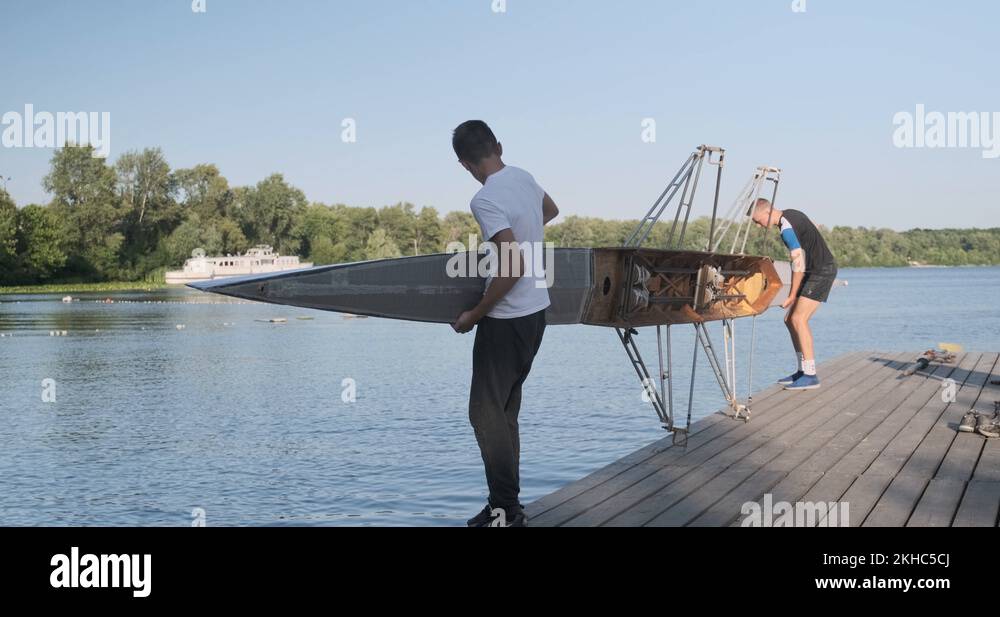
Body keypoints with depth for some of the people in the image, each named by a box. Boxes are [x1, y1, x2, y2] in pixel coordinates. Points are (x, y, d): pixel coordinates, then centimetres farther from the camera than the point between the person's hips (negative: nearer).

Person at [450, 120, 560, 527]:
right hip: (536, 311, 9)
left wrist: (474, 316, -15)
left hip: (507, 320, -8)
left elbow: (514, 267, -26)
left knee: (486, 413, -1)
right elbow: (550, 211, 27)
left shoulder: (486, 200, -20)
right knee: (505, 412, 14)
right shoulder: (523, 176, 4)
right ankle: (507, 505, 19)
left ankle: (507, 511, 1)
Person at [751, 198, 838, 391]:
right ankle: (803, 370, 13)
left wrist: (792, 296, -17)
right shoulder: (791, 214, 10)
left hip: (821, 271, -10)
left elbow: (798, 264, -22)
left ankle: (810, 376, -18)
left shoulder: (787, 228, -20)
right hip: (816, 271, 10)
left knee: (799, 319, -18)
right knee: (790, 319, 9)